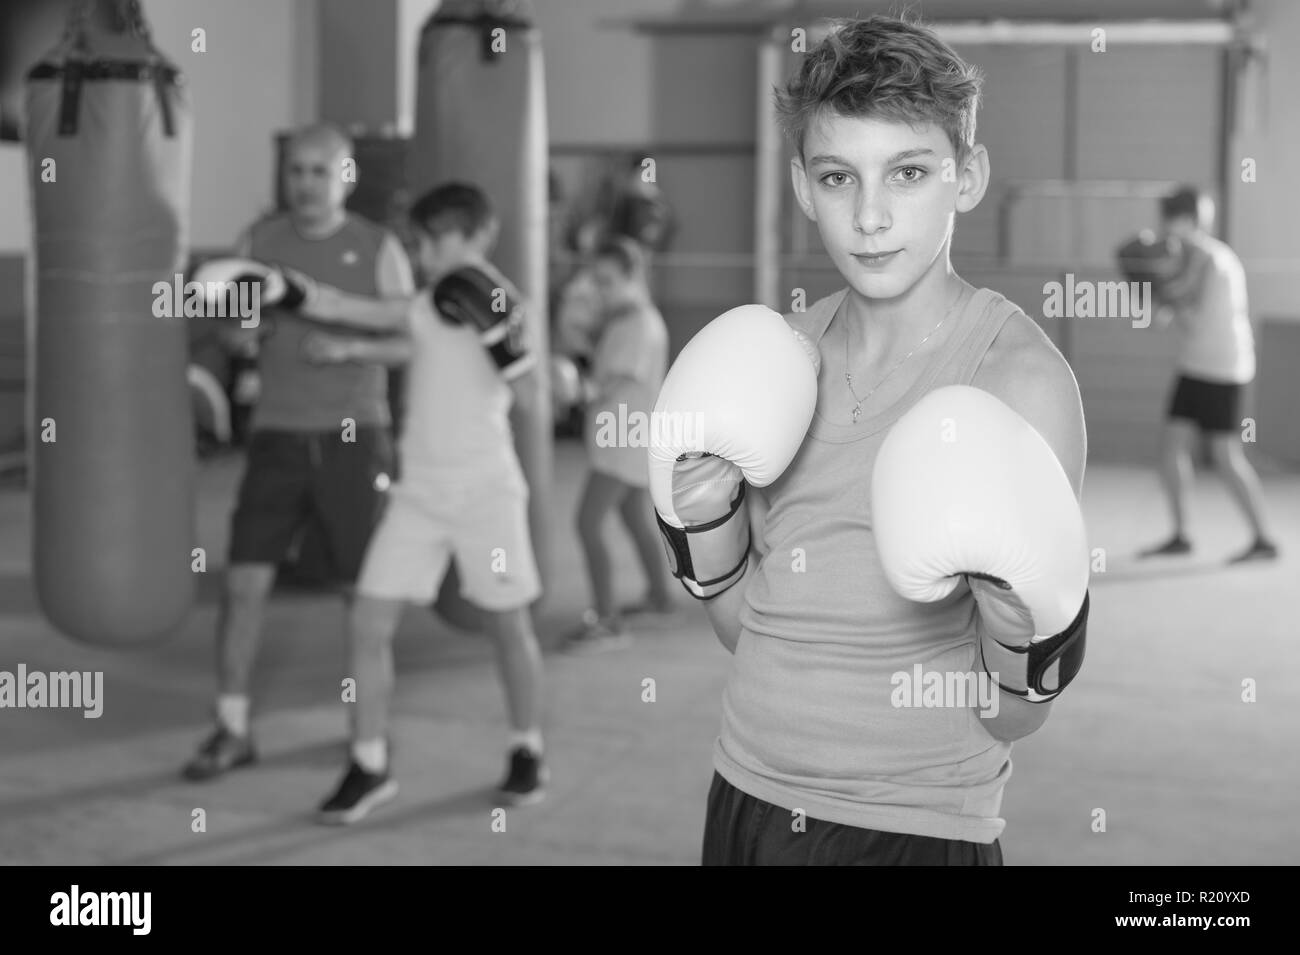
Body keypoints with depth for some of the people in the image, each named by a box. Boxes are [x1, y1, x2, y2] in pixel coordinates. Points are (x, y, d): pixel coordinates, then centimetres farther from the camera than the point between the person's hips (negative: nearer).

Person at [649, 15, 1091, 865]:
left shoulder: (1022, 379, -15)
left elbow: (1013, 717, -11)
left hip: (915, 827, -5)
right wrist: (704, 525, -8)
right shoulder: (778, 357, -1)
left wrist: (1024, 619, -29)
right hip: (747, 799, 5)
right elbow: (748, 629, 8)